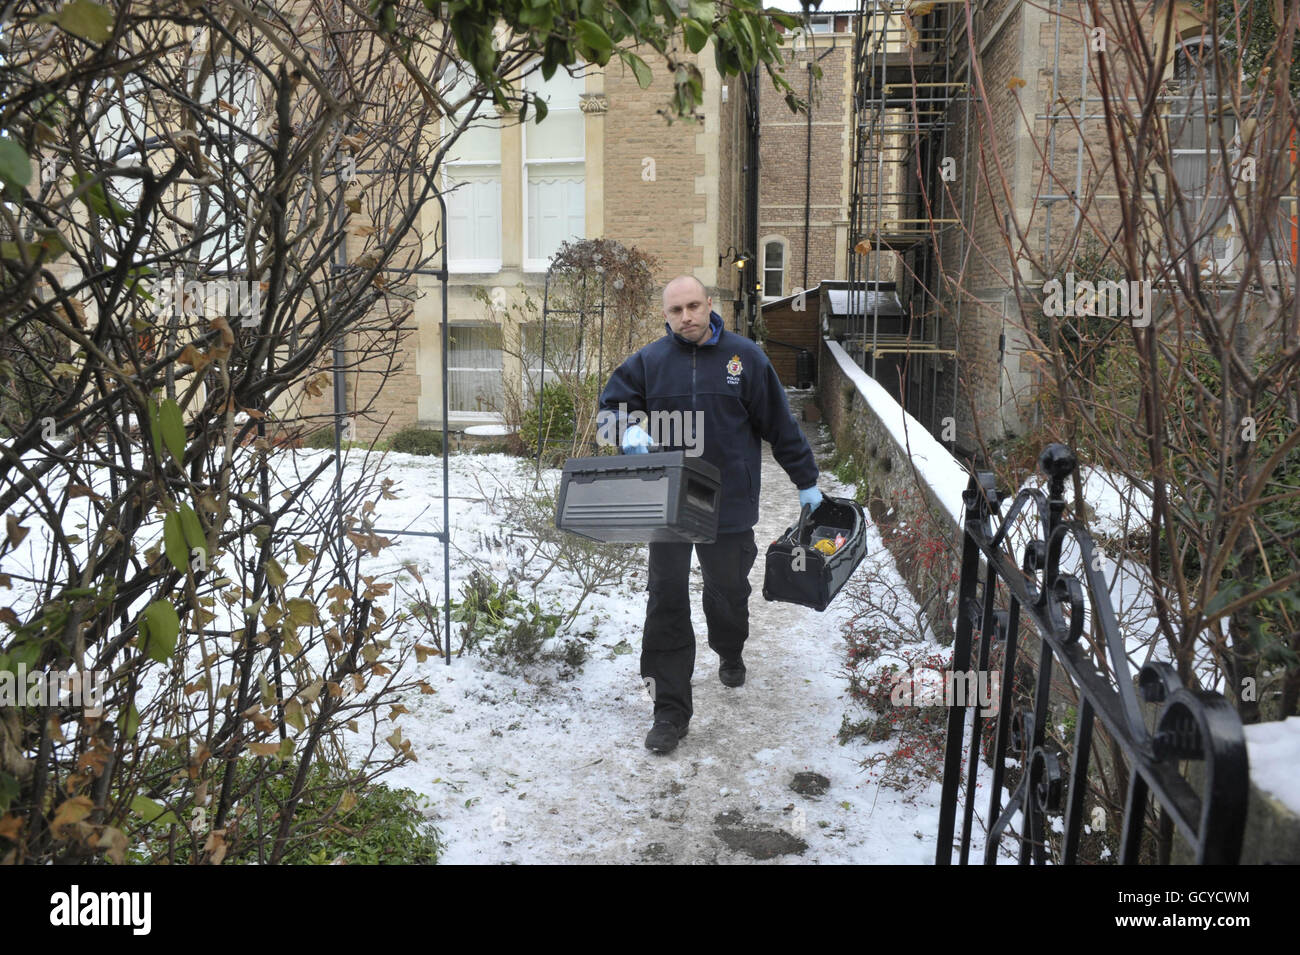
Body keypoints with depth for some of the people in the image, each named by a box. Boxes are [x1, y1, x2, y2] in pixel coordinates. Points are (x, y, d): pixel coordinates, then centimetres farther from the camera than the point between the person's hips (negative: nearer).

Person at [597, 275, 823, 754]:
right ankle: (671, 710, 9)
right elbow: (613, 401, 9)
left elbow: (780, 424, 3)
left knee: (728, 590, 19)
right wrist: (630, 428, -15)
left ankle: (730, 653, 51)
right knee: (667, 602, -1)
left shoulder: (744, 356, -2)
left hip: (729, 502, 0)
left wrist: (806, 481, 7)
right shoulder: (650, 361, -1)